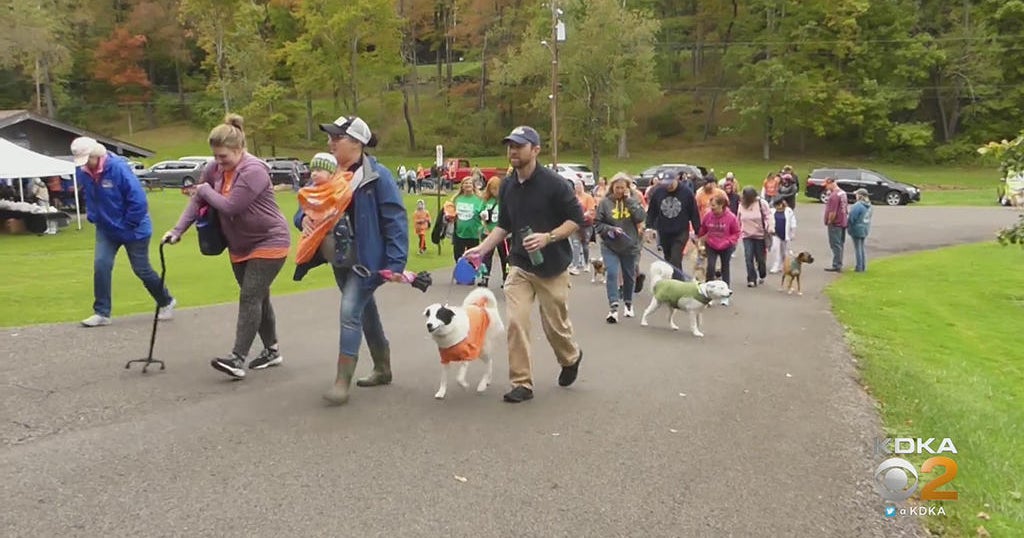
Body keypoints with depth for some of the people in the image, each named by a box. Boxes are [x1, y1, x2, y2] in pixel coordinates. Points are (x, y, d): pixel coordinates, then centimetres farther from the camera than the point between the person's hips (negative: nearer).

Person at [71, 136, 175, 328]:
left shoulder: (118, 167, -26)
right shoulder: (82, 171, -7)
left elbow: (138, 200, -25)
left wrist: (127, 224, -17)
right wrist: (93, 216, 7)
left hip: (133, 229, -5)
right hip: (106, 229, 5)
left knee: (141, 269, 5)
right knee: (101, 265, -7)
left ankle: (166, 301, 27)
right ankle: (102, 313, 4)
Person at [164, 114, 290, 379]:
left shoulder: (253, 170, -23)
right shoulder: (215, 168, 1)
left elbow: (229, 205, -27)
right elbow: (197, 200, 4)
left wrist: (205, 189, -11)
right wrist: (178, 230, -6)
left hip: (269, 243, -8)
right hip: (240, 245, 8)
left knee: (250, 297, -12)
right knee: (257, 297, 13)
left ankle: (237, 358, -13)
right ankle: (272, 350, 24)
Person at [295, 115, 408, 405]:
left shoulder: (377, 175, -15)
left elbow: (395, 220, -17)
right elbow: (310, 204, 13)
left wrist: (395, 262, -23)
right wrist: (304, 218, -12)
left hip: (366, 260, -8)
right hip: (340, 260, 8)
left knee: (350, 312, -13)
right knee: (365, 311, 18)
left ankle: (342, 381, -4)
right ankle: (382, 369, 34)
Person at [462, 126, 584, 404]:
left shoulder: (553, 183, -13)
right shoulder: (507, 186, 4)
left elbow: (577, 219, -10)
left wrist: (548, 237, -23)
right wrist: (482, 248, 3)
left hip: (552, 266, -4)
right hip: (520, 266, 4)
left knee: (555, 325, 9)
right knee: (516, 322, -8)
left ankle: (571, 357, 42)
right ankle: (522, 383, 3)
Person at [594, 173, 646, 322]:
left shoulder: (632, 201, 0)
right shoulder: (605, 203, -5)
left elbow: (641, 217, -15)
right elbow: (597, 223, -3)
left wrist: (629, 200, -16)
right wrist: (610, 229, -18)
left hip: (630, 246, 2)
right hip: (610, 247, -2)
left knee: (629, 276, 14)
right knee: (612, 274, -16)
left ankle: (628, 304, 34)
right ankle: (613, 307, -17)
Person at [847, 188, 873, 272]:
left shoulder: (857, 205, -22)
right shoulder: (869, 206, 4)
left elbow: (852, 218, -18)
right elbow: (868, 217, 11)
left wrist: (849, 227, -2)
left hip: (857, 229, -8)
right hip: (865, 229, 8)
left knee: (858, 248, 1)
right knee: (862, 248, 18)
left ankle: (859, 267, 6)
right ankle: (863, 266, 23)